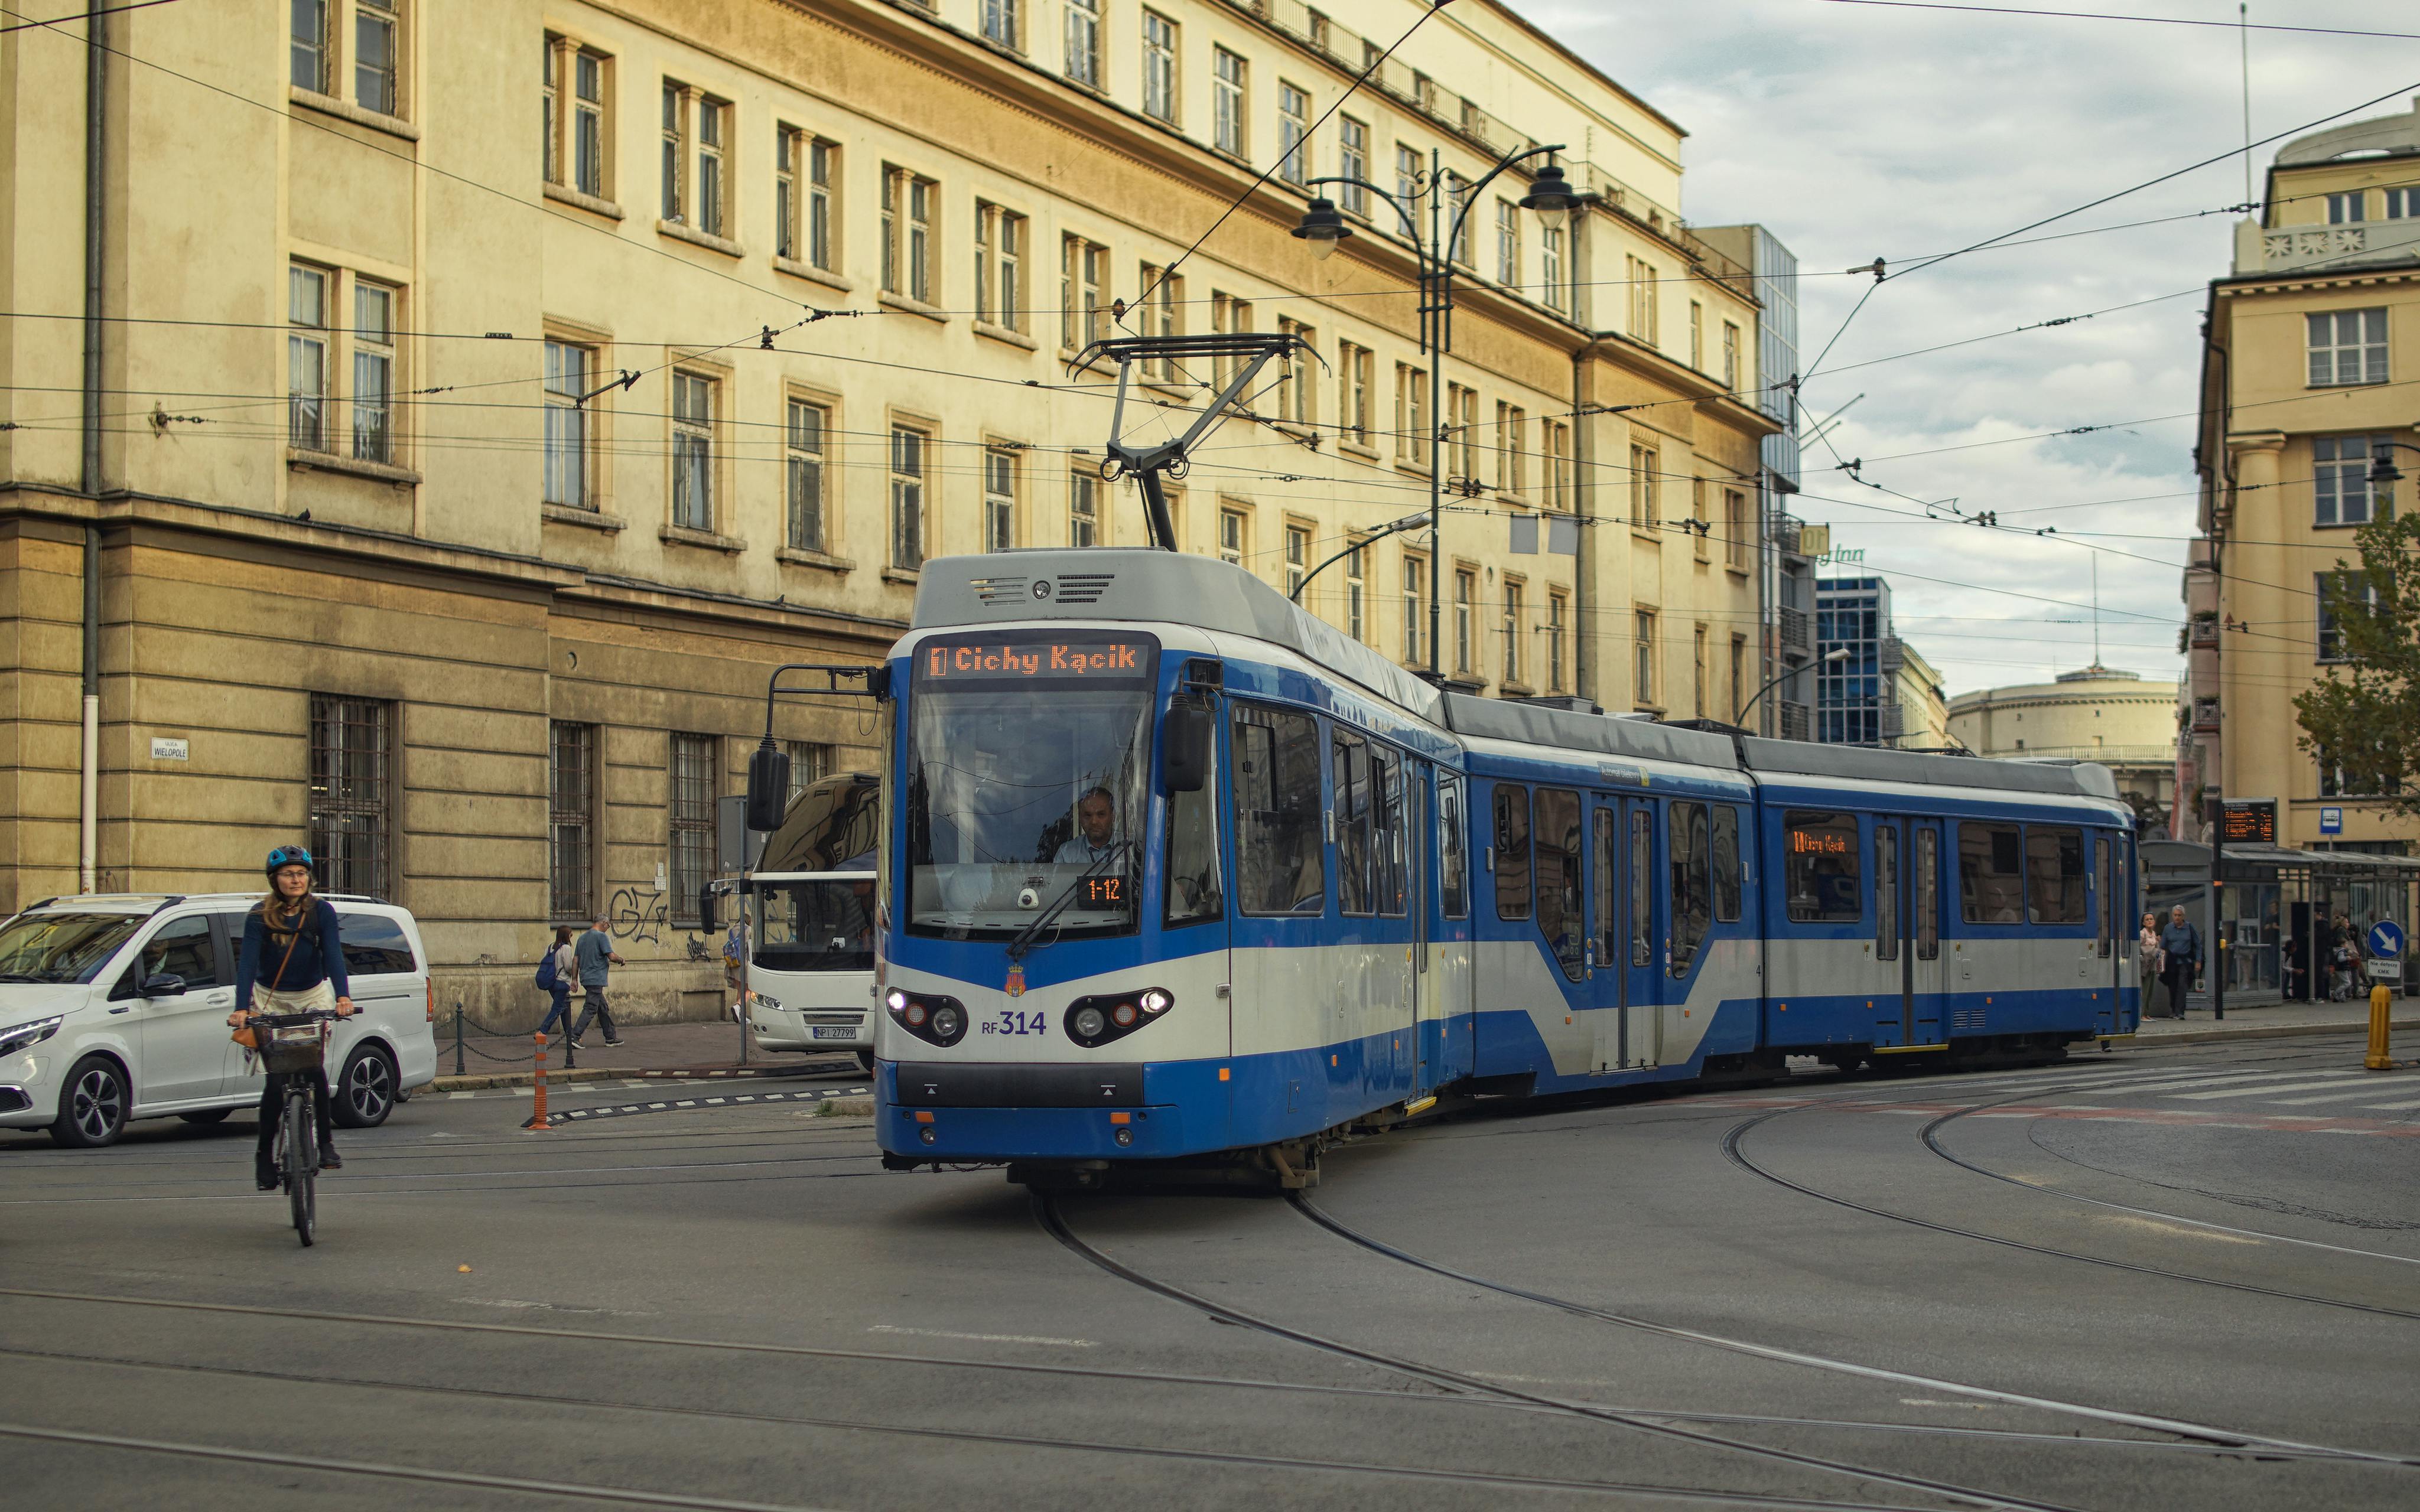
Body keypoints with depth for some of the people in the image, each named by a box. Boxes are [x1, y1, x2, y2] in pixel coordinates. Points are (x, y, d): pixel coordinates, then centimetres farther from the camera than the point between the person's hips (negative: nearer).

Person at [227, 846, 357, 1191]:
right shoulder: (259, 916, -14)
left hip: (313, 996, 0)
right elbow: (248, 962, -22)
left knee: (313, 1067, -19)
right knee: (277, 1078, -8)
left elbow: (333, 955, -20)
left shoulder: (321, 911, -11)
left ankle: (326, 1143, -6)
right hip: (271, 1000, 0)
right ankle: (264, 1155, 5)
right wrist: (242, 1008, -36)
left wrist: (343, 997, -36)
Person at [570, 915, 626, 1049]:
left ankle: (611, 1037, 20)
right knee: (591, 1009, -9)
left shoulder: (582, 938, 15)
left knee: (603, 1008, 16)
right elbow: (612, 956, -16)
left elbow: (575, 960, 15)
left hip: (585, 978, 9)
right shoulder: (602, 936, -10)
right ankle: (574, 1037, -17)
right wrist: (622, 961, 4)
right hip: (596, 979, -9)